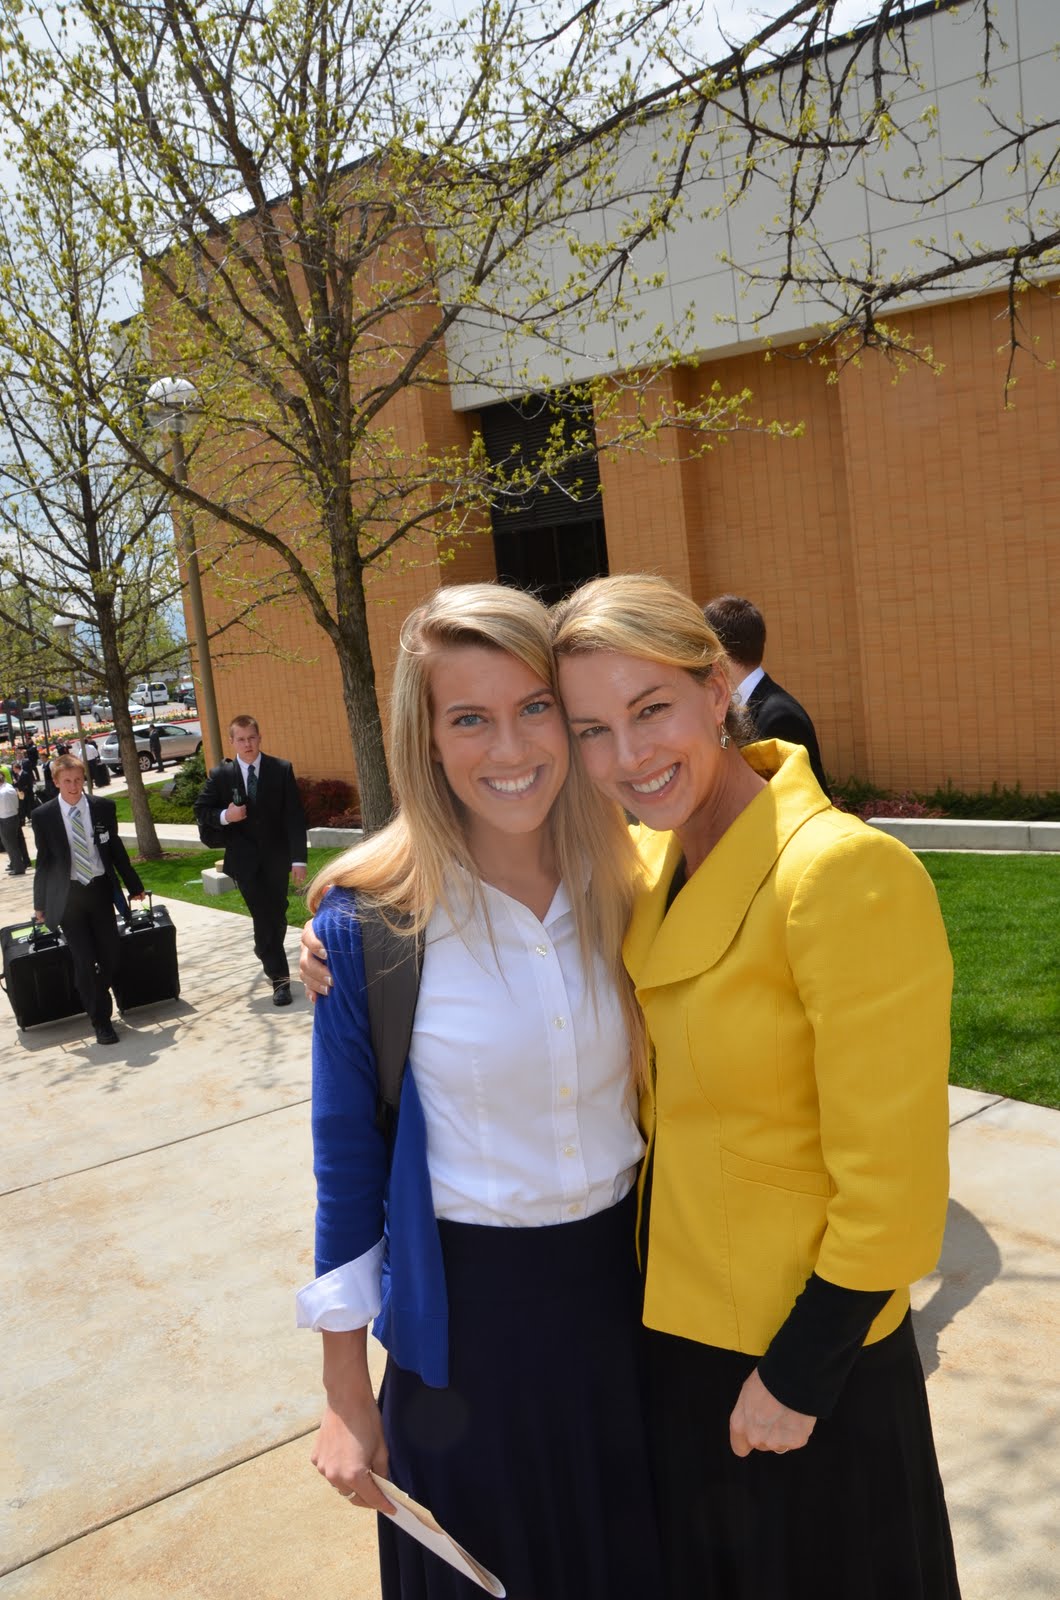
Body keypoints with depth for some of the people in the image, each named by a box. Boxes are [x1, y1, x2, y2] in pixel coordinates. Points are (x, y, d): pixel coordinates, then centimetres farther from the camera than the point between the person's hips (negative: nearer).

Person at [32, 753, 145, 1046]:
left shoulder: (103, 807, -2)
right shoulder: (43, 816, -6)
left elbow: (116, 849, 7)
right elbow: (43, 861, 1)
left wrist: (134, 886, 12)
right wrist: (40, 903, 7)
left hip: (101, 890, 2)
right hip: (68, 896, -2)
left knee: (110, 957, 5)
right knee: (85, 961, -2)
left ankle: (95, 999, 34)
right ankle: (101, 1020, 12)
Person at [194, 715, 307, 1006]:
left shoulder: (282, 769, -4)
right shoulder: (220, 775, -1)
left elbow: (294, 816, -6)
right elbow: (201, 810, 6)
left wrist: (299, 859, -11)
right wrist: (225, 816, -16)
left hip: (276, 857, 1)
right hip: (245, 859, -1)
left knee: (277, 915, 11)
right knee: (263, 917, -4)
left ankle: (267, 952, 41)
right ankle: (279, 978, 4)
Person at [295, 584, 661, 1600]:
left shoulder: (620, 889, -7)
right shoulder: (369, 918, -16)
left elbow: (655, 1086, 5)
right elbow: (348, 1154, -8)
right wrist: (346, 1394, -4)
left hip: (624, 1286, 3)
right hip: (466, 1310, -3)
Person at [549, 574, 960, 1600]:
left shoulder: (845, 875, -26)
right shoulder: (651, 865, -2)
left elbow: (888, 1189, -22)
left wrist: (799, 1376, -13)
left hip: (805, 1359, -7)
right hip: (673, 1321, 7)